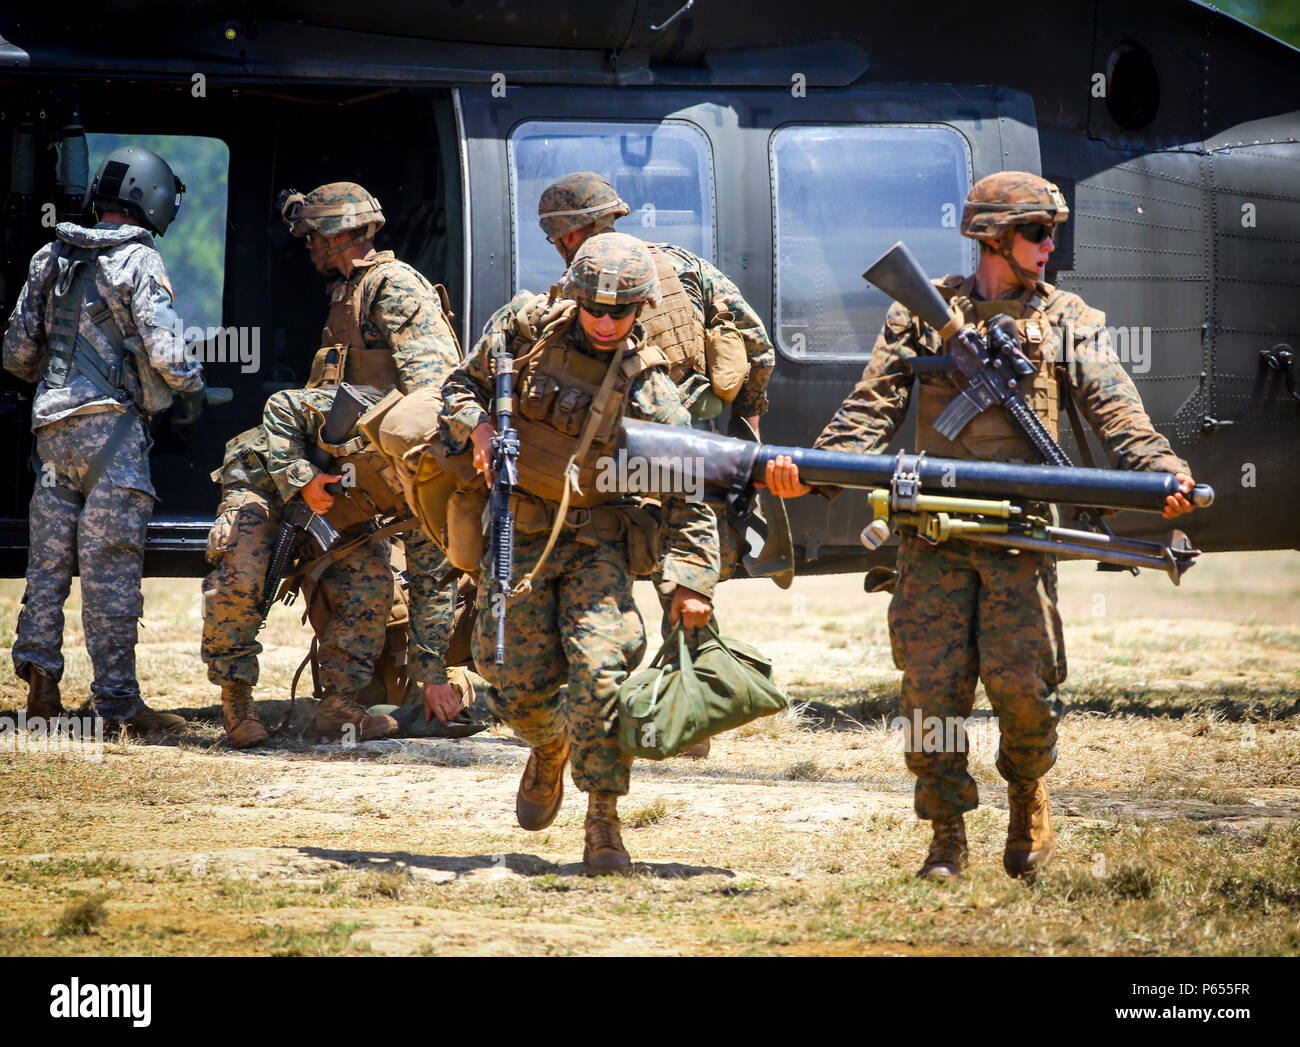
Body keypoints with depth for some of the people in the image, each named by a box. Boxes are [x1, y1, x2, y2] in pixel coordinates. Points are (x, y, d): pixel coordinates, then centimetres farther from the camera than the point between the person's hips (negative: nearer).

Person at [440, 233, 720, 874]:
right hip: (515, 535, 1)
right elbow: (461, 385, 9)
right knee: (520, 683, 0)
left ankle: (604, 823, -11)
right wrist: (477, 427, -13)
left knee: (601, 671, -19)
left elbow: (689, 492, -6)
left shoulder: (648, 387, -8)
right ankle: (550, 750, 36)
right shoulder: (528, 326, -4)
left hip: (595, 543, -1)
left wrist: (691, 580, -15)